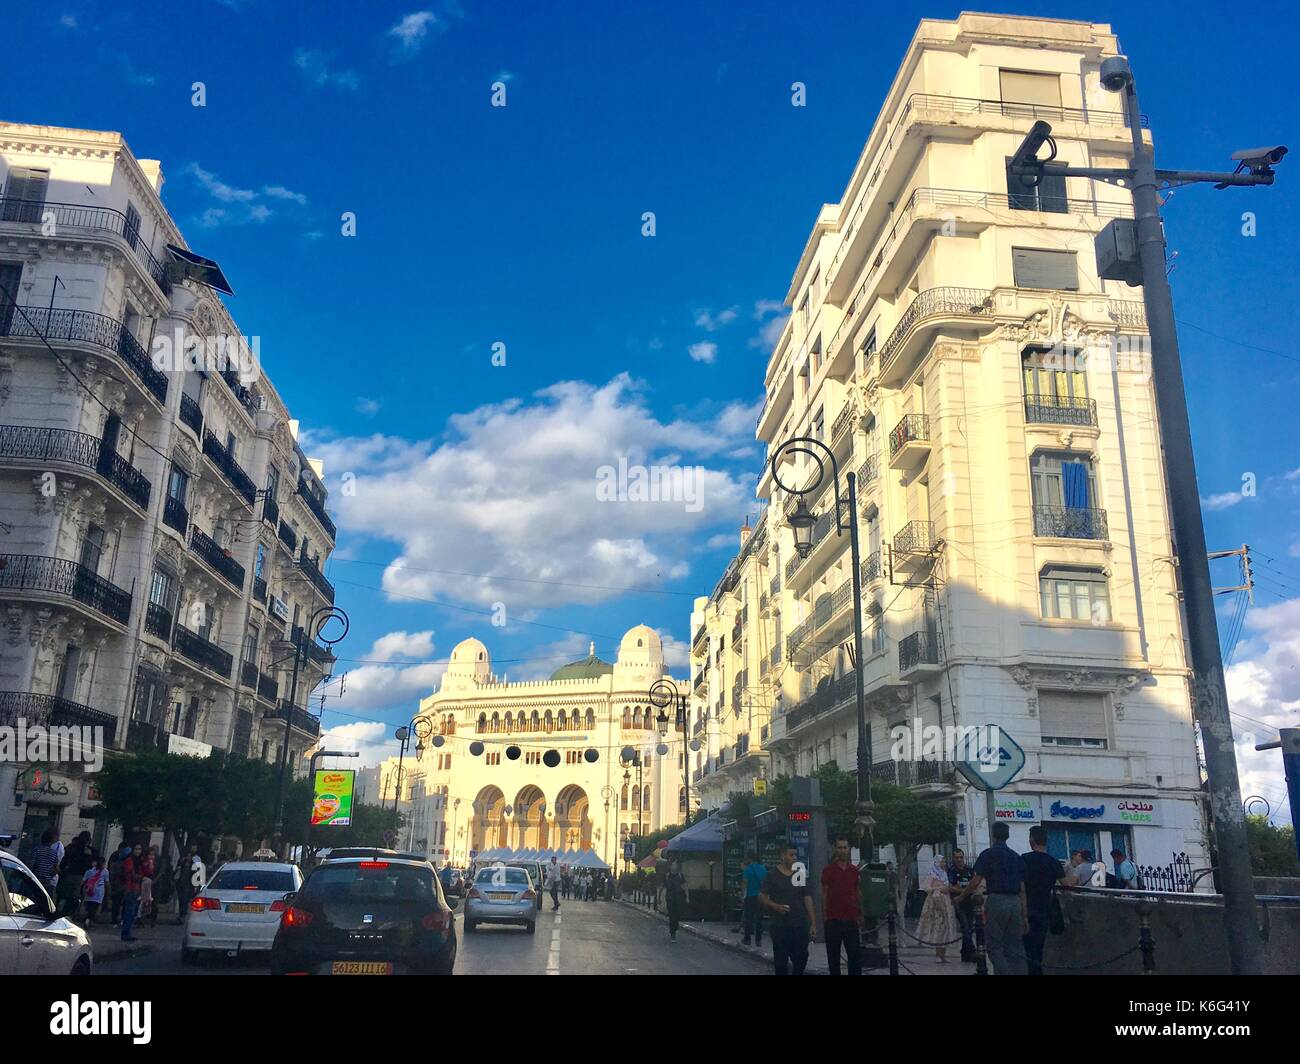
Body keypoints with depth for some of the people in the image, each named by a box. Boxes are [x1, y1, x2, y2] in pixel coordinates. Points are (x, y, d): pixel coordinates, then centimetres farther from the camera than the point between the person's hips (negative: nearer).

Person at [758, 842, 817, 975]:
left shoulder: (801, 874, 10)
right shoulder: (772, 876, 0)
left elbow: (807, 899, 10)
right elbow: (762, 897, -1)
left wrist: (813, 923, 4)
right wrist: (776, 906, -19)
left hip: (801, 925, 3)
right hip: (780, 926, -3)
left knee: (801, 959, 3)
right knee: (781, 961, 1)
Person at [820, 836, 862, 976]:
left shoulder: (855, 870, 9)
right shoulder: (828, 870, 0)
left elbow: (858, 894, 14)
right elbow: (824, 894, 1)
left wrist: (860, 915, 9)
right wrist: (824, 916, -4)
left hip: (851, 919, 2)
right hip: (833, 920, -2)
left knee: (856, 955, 0)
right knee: (833, 956, 5)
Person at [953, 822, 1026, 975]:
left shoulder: (988, 854, -2)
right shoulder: (1016, 857, 14)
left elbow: (975, 882, -5)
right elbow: (1022, 889, 12)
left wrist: (960, 897, 9)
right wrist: (1024, 916, 13)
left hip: (996, 901, -5)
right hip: (1015, 903, 6)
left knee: (993, 946, 0)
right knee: (1014, 948, 10)